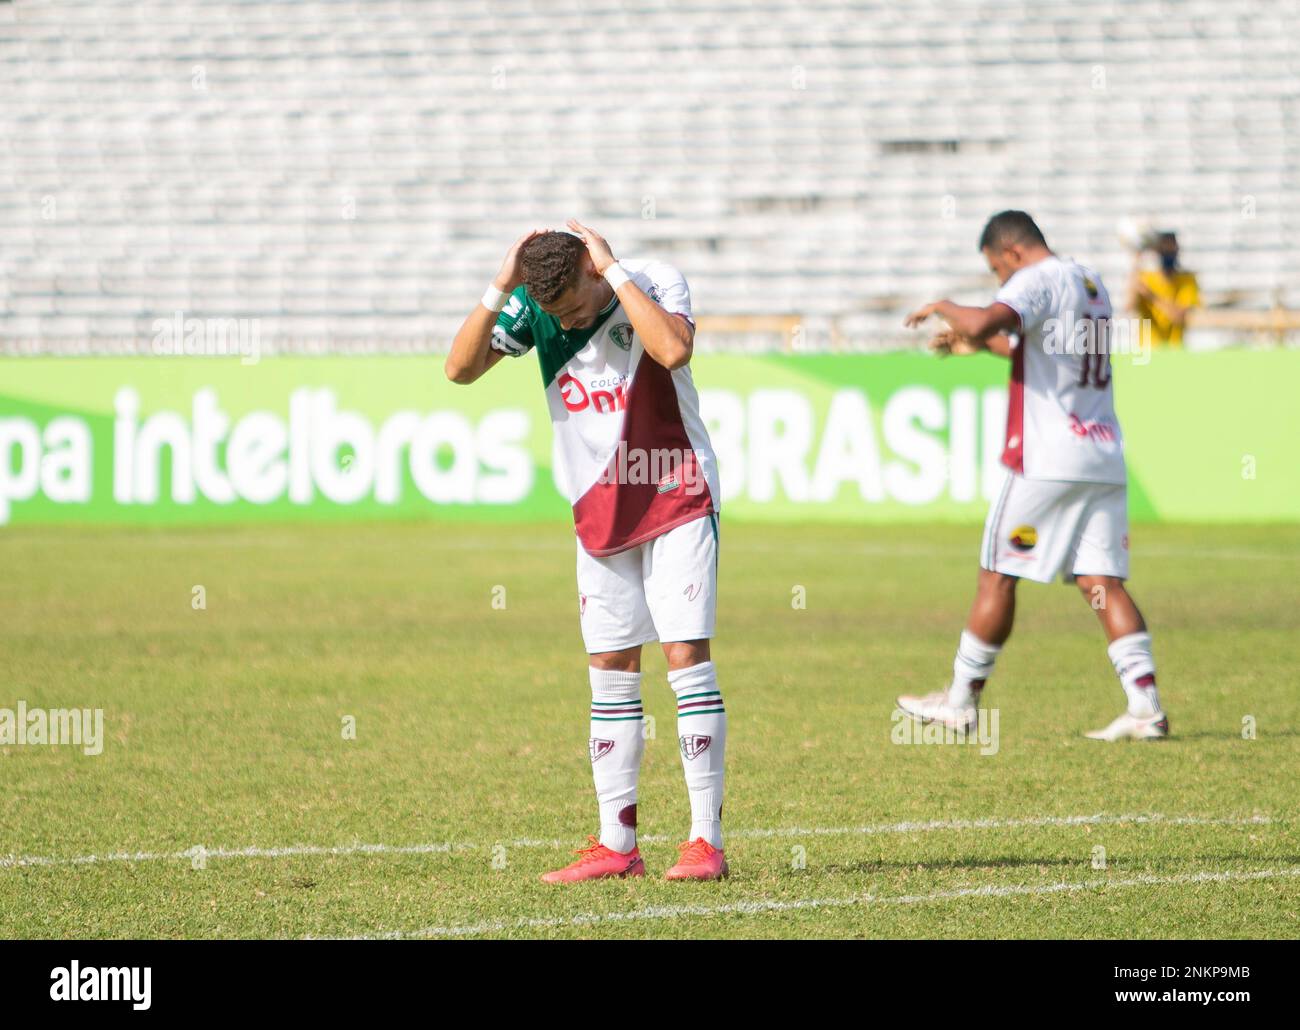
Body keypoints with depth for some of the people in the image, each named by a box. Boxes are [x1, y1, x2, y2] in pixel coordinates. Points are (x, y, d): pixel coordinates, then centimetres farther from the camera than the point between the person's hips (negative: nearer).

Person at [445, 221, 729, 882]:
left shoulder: (657, 284, -15)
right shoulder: (534, 309, -5)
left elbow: (673, 350, -34)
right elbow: (460, 369, -12)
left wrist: (614, 272, -30)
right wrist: (500, 288, -21)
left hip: (677, 501, -4)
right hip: (599, 515, 4)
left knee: (685, 656, -10)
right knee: (610, 672, 6)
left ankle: (707, 840, -9)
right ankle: (616, 845, 12)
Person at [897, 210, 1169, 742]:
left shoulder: (1037, 280, -8)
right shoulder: (1092, 283, 19)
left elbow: (985, 321, -26)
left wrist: (942, 308, -6)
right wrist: (980, 344, 34)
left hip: (1047, 460, -8)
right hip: (1105, 460, 8)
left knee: (997, 574, 3)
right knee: (1102, 581, 2)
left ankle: (961, 702, 10)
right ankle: (1145, 706, -10)